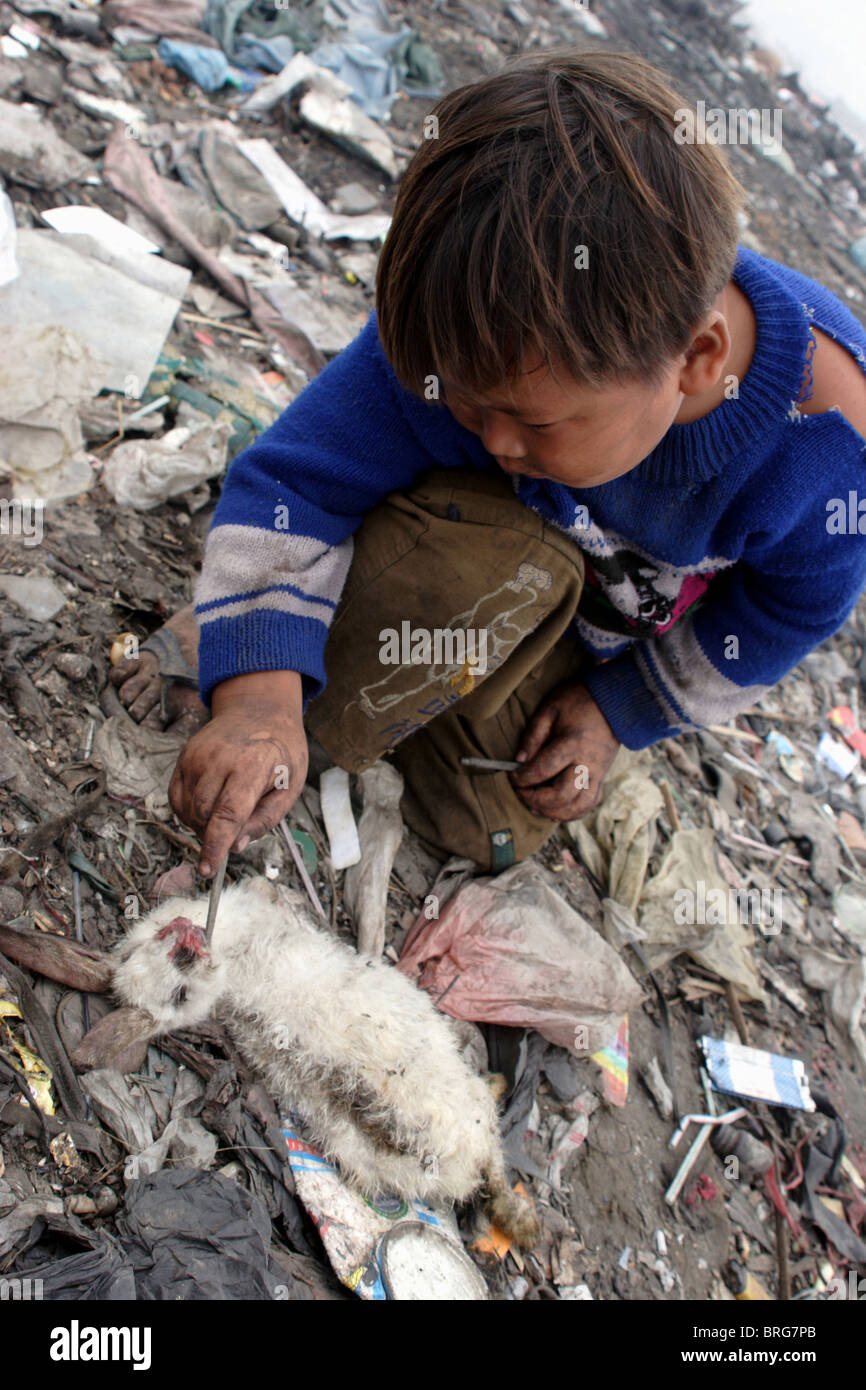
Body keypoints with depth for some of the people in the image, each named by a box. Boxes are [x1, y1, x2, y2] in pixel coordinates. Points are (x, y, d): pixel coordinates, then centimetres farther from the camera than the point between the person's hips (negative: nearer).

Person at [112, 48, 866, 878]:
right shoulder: (463, 331, -35)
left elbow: (789, 611, -14)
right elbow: (292, 482, -29)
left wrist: (620, 706, -8)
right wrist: (258, 696, -43)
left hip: (613, 630, 2)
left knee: (490, 831, -5)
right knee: (477, 568, -39)